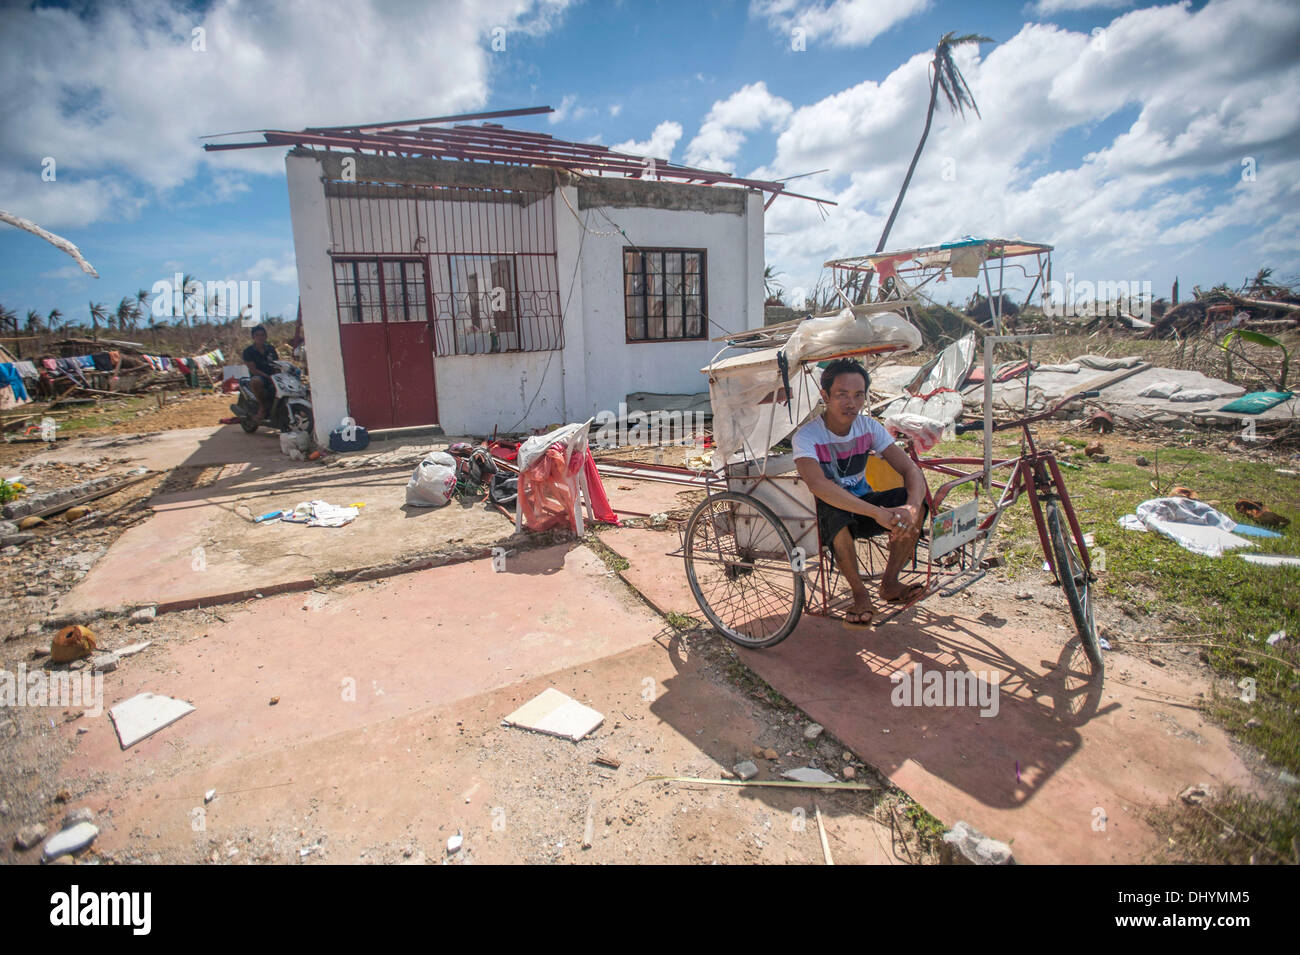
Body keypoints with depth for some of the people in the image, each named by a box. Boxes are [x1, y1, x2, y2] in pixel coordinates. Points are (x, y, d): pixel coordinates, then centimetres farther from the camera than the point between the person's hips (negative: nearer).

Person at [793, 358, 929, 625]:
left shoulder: (869, 427, -5)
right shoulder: (807, 437, -21)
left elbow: (911, 470, -11)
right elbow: (818, 485, -39)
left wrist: (912, 507, -34)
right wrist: (878, 513, -47)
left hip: (861, 504, 5)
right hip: (825, 517, -5)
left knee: (914, 498, -21)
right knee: (834, 512, -39)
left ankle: (889, 583, -6)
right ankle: (860, 593, -18)